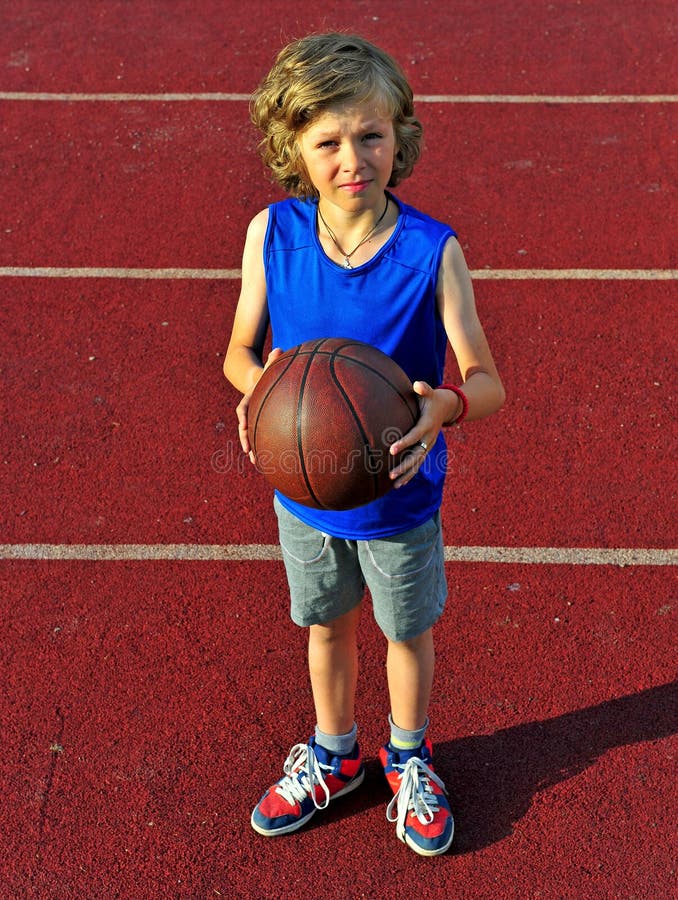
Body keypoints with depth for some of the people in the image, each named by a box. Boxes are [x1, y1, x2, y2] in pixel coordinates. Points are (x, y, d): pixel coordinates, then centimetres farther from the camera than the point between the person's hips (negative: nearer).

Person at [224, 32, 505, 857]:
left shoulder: (433, 250, -21)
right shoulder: (271, 234, -15)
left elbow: (486, 379, -17)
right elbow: (240, 349, -3)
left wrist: (447, 404, -40)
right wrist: (254, 385, -27)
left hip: (401, 497, -2)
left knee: (407, 632, 21)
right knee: (326, 626, 24)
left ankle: (408, 758, 51)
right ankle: (334, 756, 52)